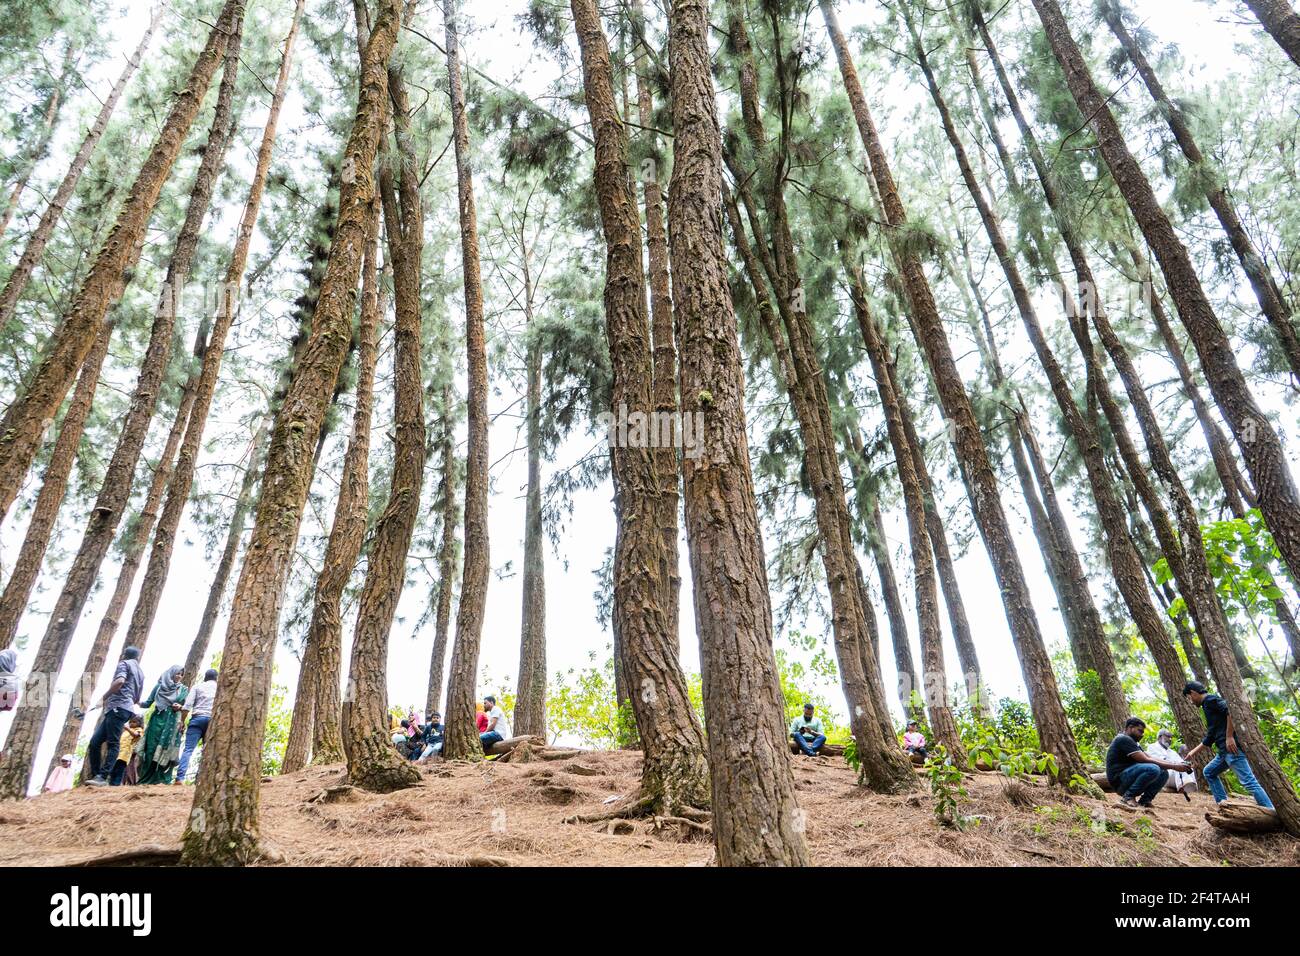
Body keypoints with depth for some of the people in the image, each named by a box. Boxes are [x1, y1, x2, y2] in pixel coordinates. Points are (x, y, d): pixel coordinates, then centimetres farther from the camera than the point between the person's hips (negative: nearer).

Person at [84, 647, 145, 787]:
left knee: (112, 743, -15)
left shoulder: (124, 663, 5)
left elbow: (120, 681, -17)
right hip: (126, 709, 9)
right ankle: (96, 775, 4)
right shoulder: (140, 673, 29)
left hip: (118, 707, -9)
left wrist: (105, 696, -4)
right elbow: (137, 699, 29)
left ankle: (102, 777, -21)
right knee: (95, 741, 7)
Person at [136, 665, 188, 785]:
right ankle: (146, 779, 2)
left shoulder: (183, 689, 13)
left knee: (167, 749, -6)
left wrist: (179, 707, -11)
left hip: (172, 722, 0)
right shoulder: (159, 686, 11)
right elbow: (148, 703, 8)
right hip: (157, 720, 0)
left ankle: (163, 779, -5)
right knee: (152, 748, -5)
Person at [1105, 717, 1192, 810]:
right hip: (1119, 781, -10)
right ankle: (1128, 797, -16)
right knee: (1152, 769, -28)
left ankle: (1144, 801, 0)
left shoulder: (1132, 742, 23)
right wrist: (1174, 767, -12)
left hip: (1127, 779, 10)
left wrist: (1176, 763, 2)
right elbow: (1146, 760, -16)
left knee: (1163, 773, 4)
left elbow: (1152, 759, 15)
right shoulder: (1123, 739, -11)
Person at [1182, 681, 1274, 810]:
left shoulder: (1210, 699, -2)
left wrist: (1229, 736, -20)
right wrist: (1194, 751, 32)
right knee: (1208, 772, 20)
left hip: (1231, 746, -11)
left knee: (1248, 781, -14)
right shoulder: (1207, 706, 25)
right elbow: (1209, 737, 28)